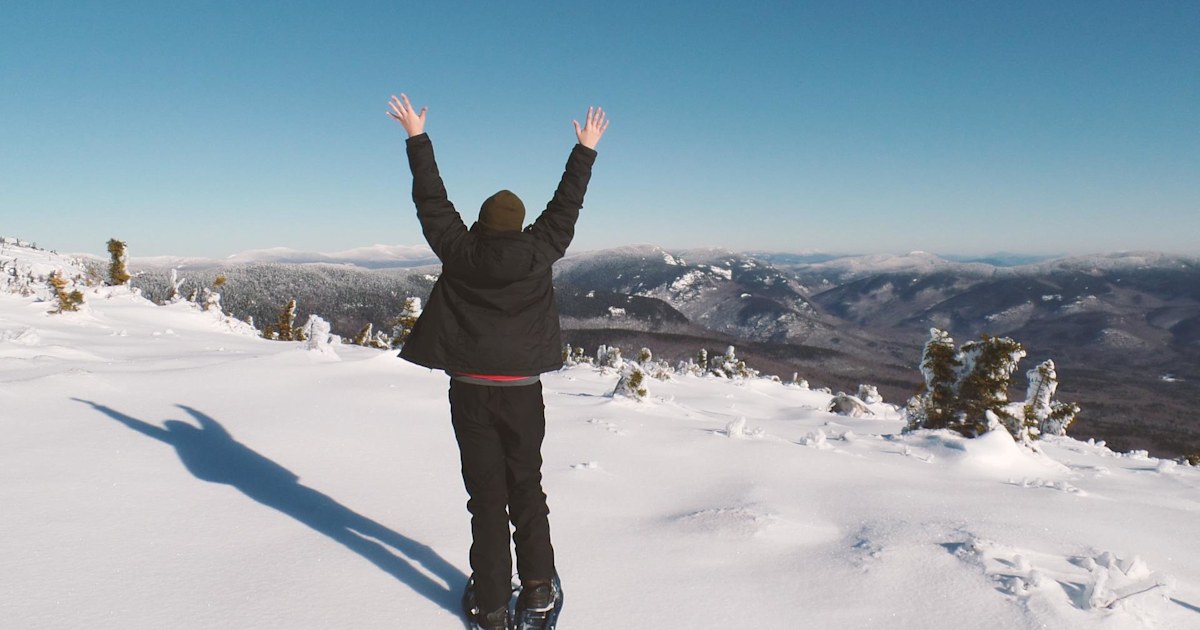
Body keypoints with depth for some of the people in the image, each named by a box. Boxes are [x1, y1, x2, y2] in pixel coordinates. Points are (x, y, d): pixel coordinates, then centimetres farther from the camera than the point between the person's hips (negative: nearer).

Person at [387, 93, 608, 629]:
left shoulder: (459, 251, -4)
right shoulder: (538, 251, -4)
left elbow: (432, 201, 7)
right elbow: (566, 206, 8)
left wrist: (417, 137, 17)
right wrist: (586, 149, 21)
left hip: (470, 389, 0)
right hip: (522, 390, 1)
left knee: (486, 494, 7)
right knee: (525, 488, 15)